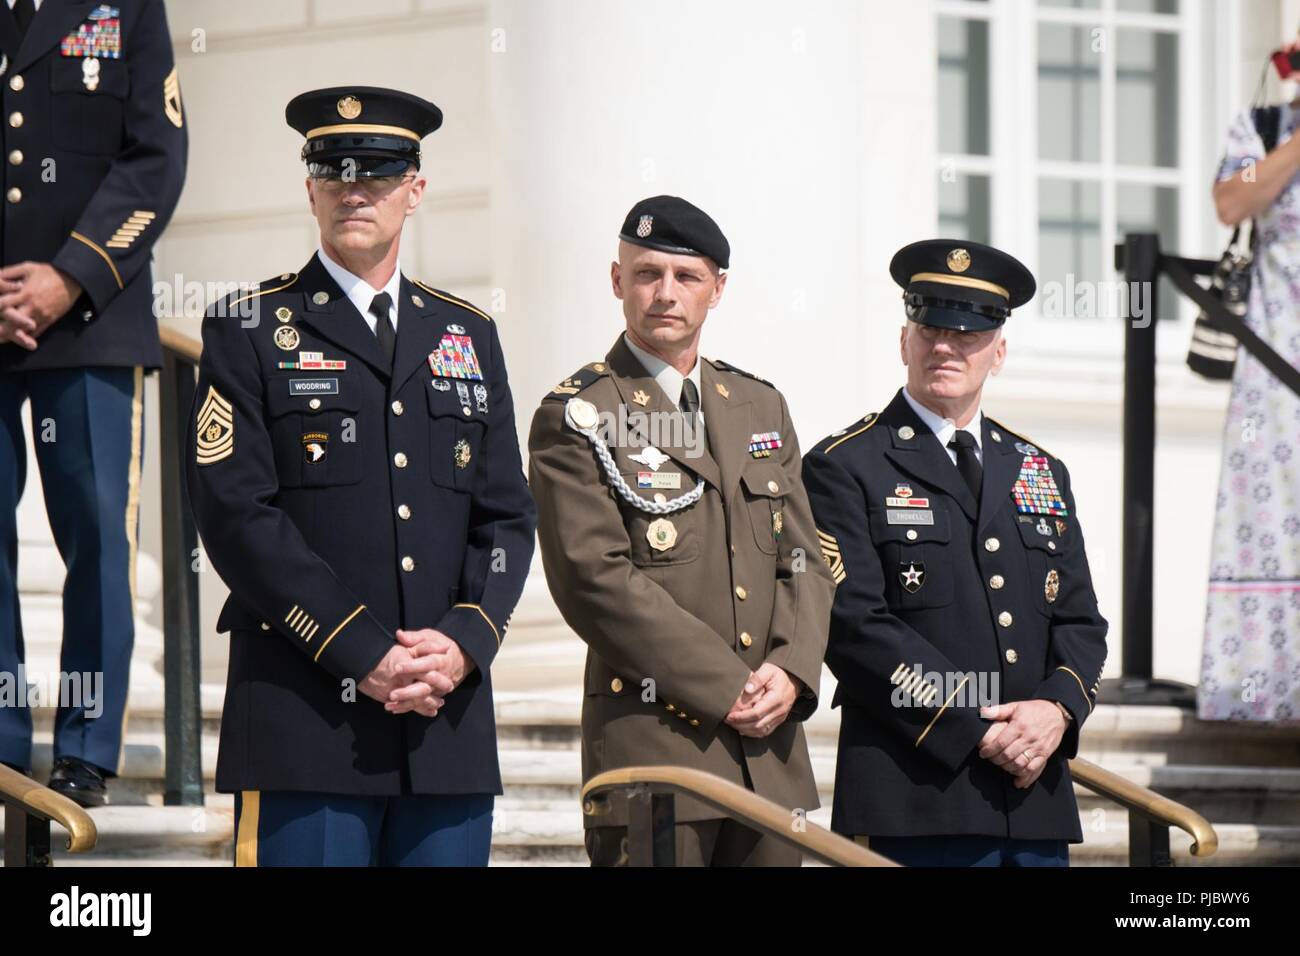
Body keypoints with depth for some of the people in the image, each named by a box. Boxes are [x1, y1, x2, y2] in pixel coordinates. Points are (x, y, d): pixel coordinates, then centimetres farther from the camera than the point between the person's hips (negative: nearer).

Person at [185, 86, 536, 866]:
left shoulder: (470, 336, 18)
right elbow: (238, 516, -6)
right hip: (304, 719, -4)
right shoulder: (249, 332, 5)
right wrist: (363, 652, -13)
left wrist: (465, 641, -6)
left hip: (450, 712, 4)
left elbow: (508, 516, 14)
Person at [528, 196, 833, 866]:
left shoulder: (761, 407, 18)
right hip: (652, 745, -6)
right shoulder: (575, 418, -1)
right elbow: (596, 580, -11)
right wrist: (728, 687, -14)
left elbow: (804, 561, 15)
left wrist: (791, 670, -5)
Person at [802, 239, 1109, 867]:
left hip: (1036, 799, 5)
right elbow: (854, 623, -9)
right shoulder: (844, 468, 1)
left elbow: (1079, 621, 16)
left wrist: (1057, 708, -6)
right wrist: (977, 731, -14)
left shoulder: (1042, 473, 19)